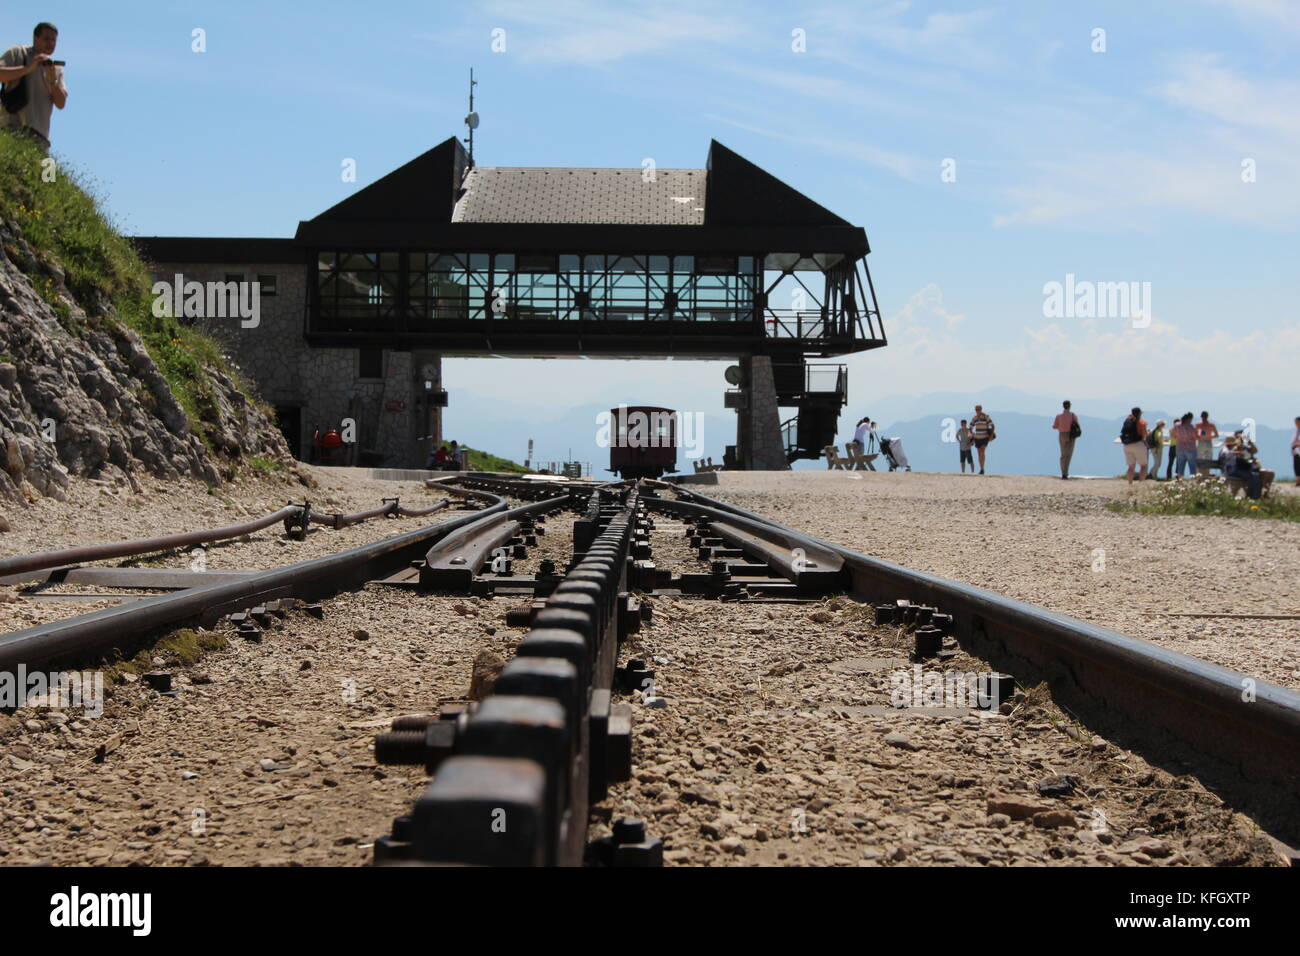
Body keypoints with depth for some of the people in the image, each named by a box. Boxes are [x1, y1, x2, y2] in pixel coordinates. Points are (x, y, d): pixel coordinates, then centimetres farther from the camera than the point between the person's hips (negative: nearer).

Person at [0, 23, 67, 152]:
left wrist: (52, 80, -6)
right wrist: (28, 68, -12)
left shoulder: (57, 69, 20)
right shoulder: (18, 53, 9)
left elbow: (61, 103, 10)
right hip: (13, 126, -5)